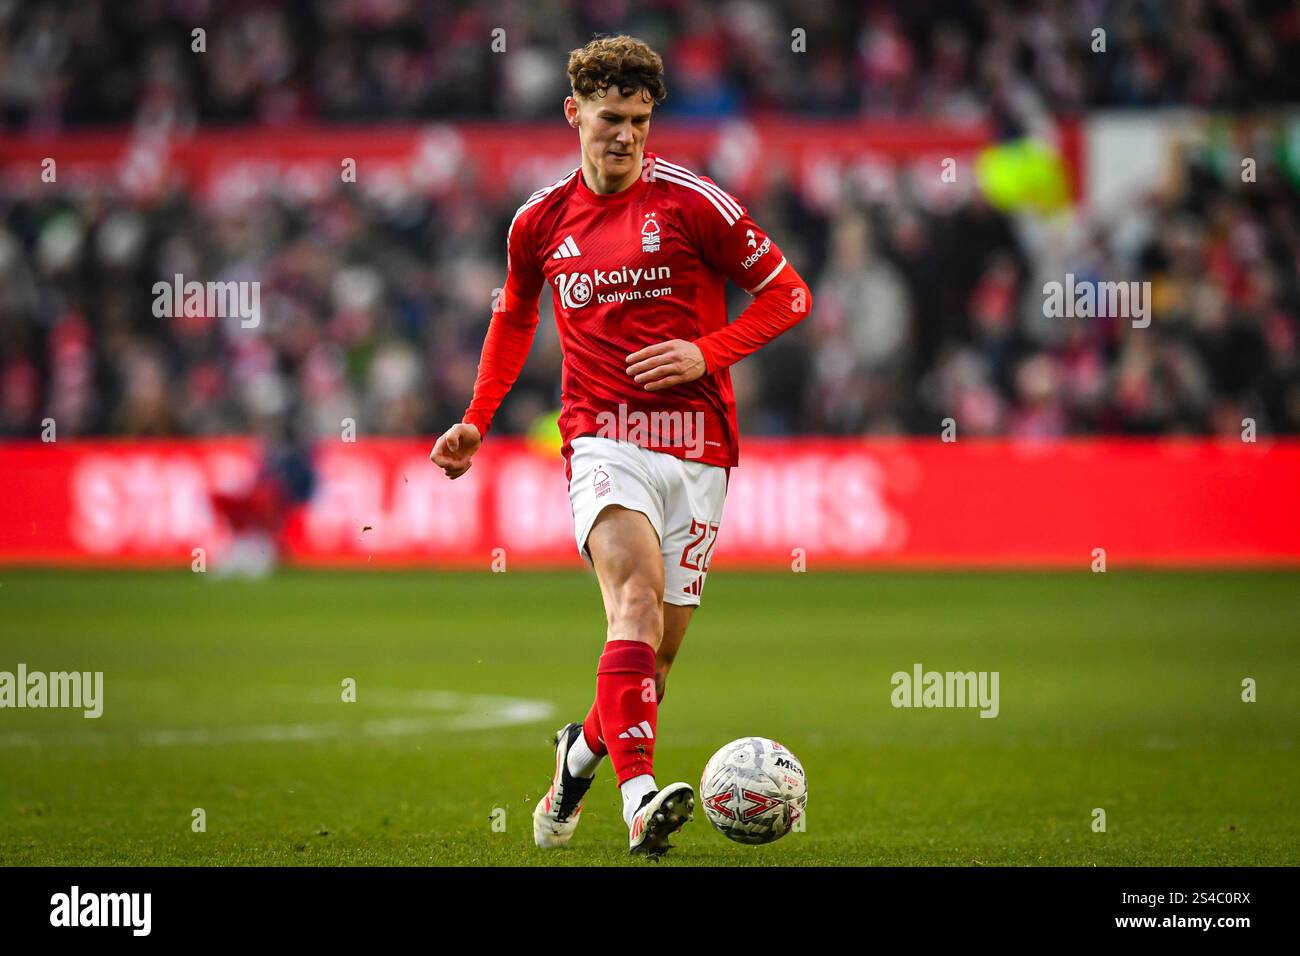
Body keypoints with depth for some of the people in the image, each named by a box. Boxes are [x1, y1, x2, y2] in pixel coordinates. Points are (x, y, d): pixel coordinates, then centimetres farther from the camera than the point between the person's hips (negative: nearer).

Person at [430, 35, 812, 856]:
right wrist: (476, 422, 19)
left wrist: (707, 353, -10)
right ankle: (641, 796, -40)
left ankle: (585, 748, 37)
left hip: (696, 446, 0)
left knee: (658, 651, 4)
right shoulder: (541, 221, 8)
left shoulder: (692, 203, -2)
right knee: (637, 590, -27)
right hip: (602, 439, 0)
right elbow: (513, 319, 27)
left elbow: (787, 294, 3)